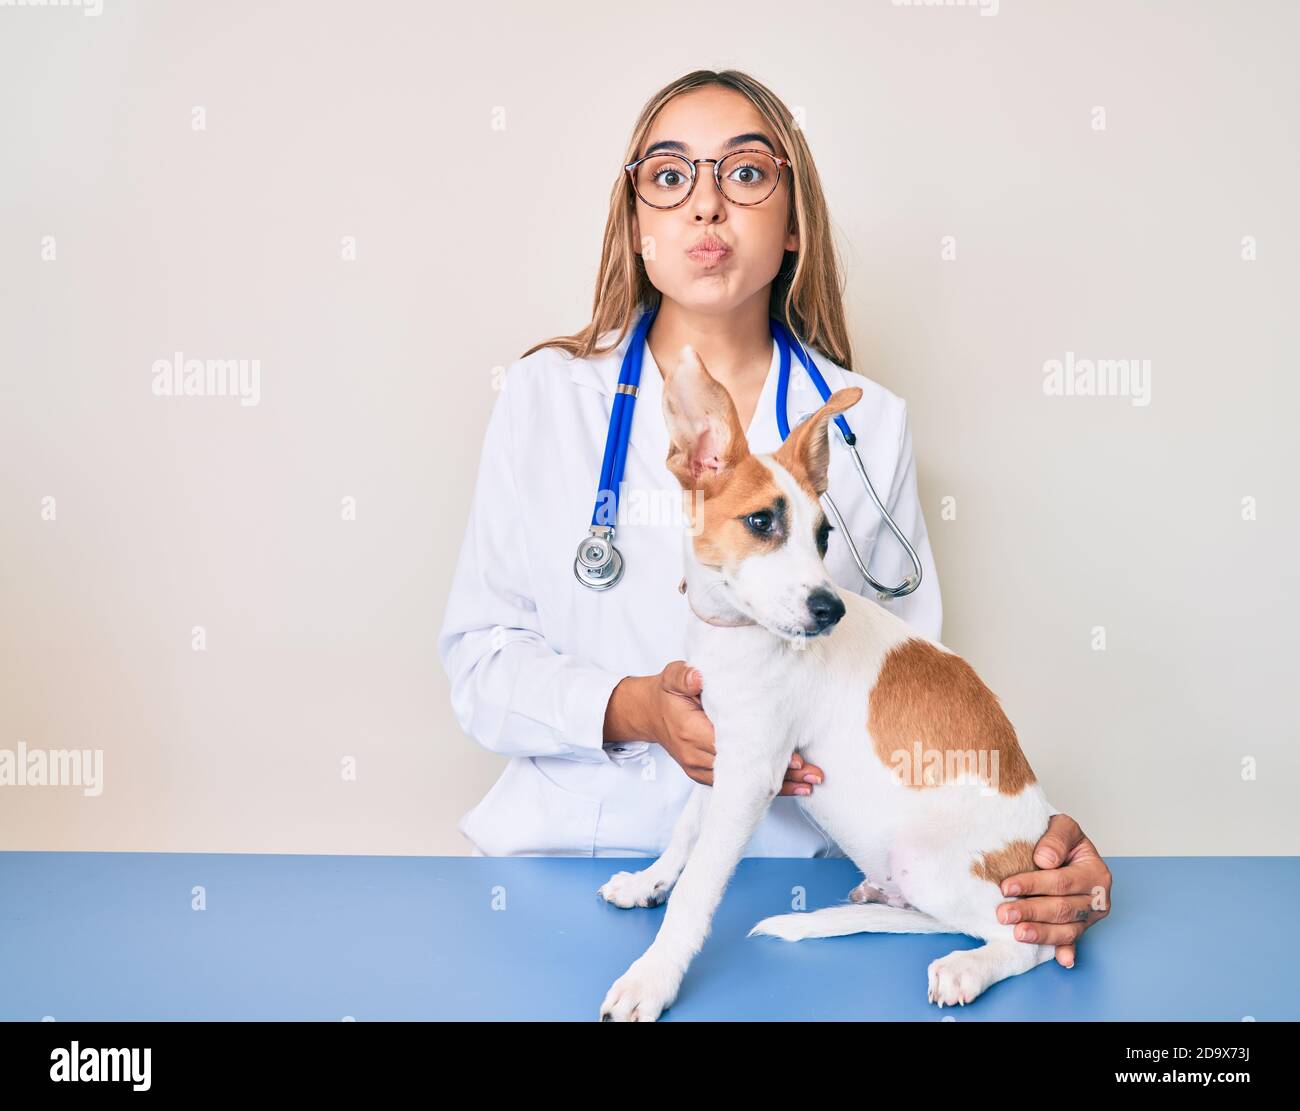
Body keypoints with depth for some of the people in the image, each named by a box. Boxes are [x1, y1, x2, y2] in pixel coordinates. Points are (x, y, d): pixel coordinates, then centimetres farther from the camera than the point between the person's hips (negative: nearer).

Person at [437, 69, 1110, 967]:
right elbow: (478, 654, 3)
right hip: (575, 850, -1)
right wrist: (632, 711, -15)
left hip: (795, 861, 2)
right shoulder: (546, 395, 4)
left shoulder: (870, 427, 5)